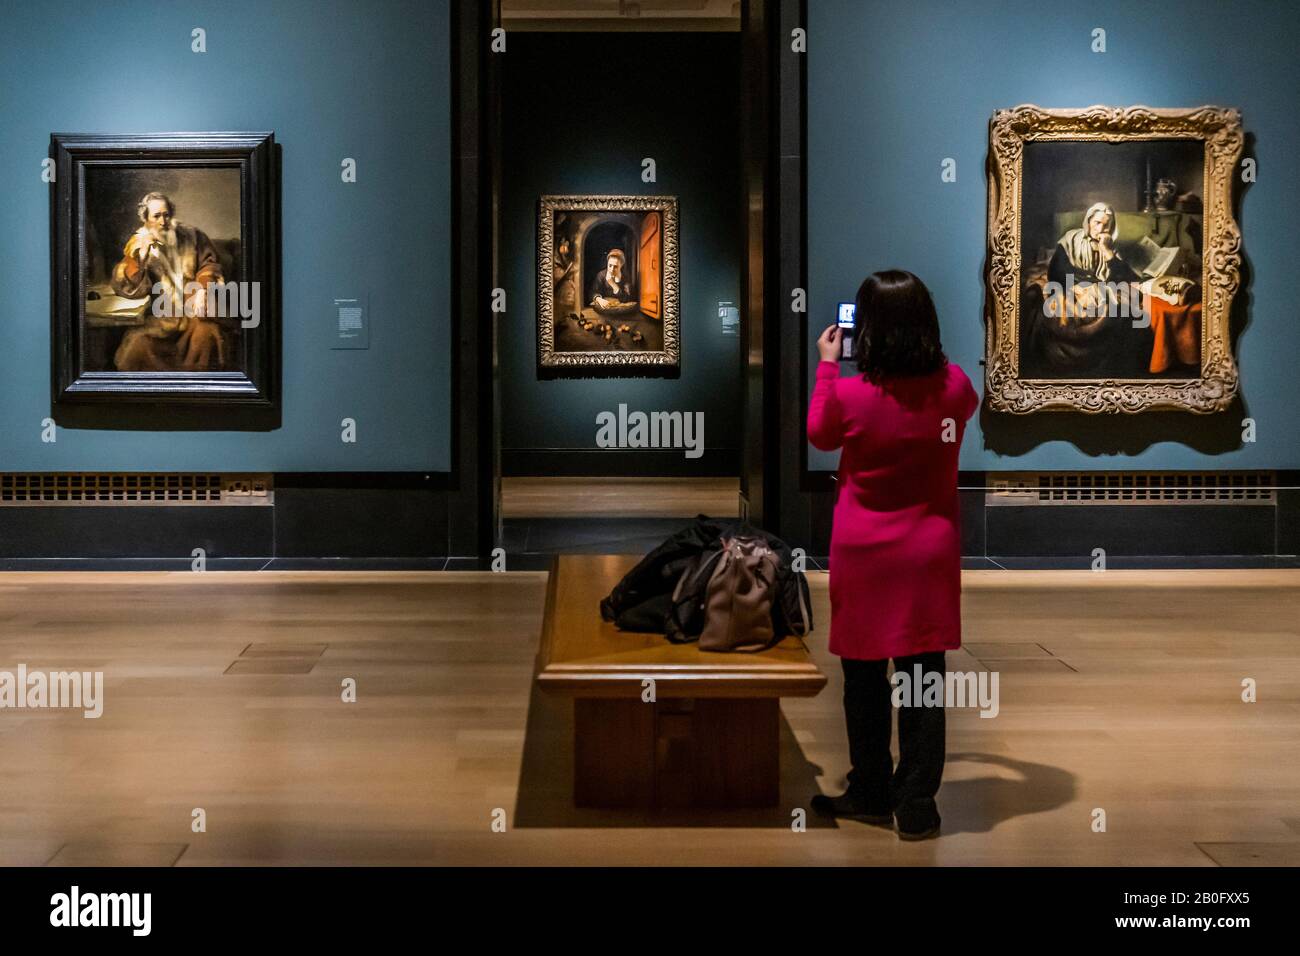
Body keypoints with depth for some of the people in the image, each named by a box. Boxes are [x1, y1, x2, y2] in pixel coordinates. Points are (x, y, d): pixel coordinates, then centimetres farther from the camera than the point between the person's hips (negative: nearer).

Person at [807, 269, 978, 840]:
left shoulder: (849, 395, -16)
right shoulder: (954, 387, -7)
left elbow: (819, 435, 6)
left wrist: (827, 364, 14)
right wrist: (929, 354, 24)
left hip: (864, 556, -2)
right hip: (929, 555, 2)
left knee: (865, 680, 12)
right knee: (923, 680, 5)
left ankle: (871, 795, 23)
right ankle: (917, 808, 7)